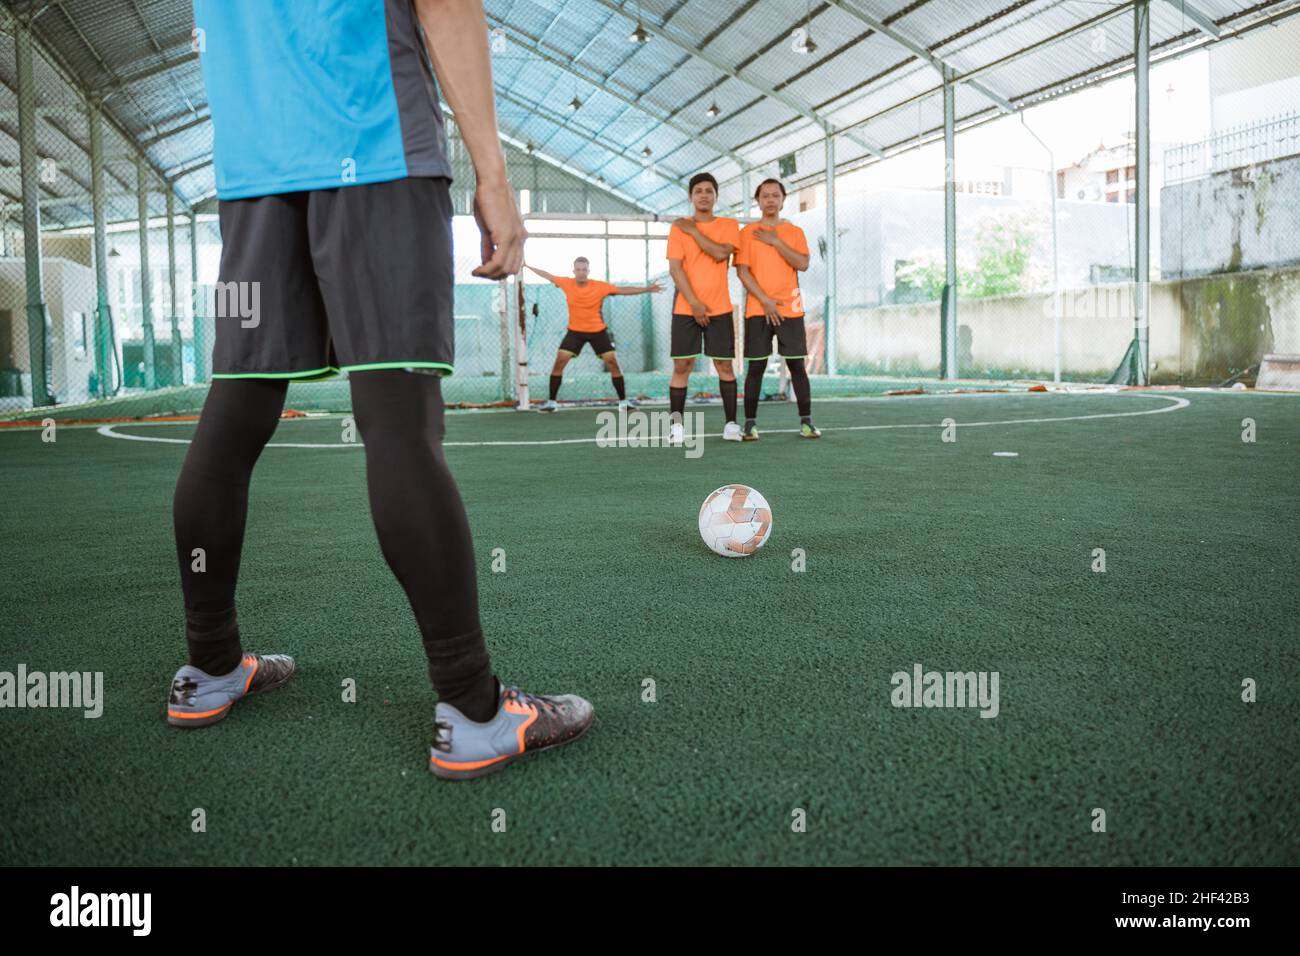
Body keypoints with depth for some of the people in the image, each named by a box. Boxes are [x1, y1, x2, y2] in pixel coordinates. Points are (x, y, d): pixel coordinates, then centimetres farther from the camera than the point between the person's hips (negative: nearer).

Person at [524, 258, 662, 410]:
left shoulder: (600, 286, -14)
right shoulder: (567, 283, -8)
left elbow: (623, 290, -11)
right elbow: (548, 275, 6)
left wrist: (647, 289, -17)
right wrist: (527, 266, 15)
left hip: (598, 331, -1)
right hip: (575, 331, 1)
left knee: (613, 363, -3)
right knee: (559, 362, -8)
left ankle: (623, 400, 10)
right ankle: (551, 402, 1)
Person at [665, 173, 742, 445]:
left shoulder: (729, 225, 6)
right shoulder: (679, 227, 4)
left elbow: (721, 253, -13)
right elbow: (675, 267, -5)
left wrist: (694, 231, -8)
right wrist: (694, 303, -13)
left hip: (719, 309, 1)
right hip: (686, 308, 0)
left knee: (724, 365, 1)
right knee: (681, 365, -3)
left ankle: (731, 423, 8)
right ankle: (676, 423, 3)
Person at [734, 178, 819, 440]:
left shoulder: (795, 232, 10)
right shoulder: (747, 232, 5)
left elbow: (803, 264, -4)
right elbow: (742, 271, -3)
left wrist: (776, 241, -10)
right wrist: (765, 300, -11)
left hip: (790, 309, 1)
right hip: (757, 310, -1)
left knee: (797, 365, 1)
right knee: (755, 367, -3)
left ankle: (806, 422, 6)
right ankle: (750, 423, 2)